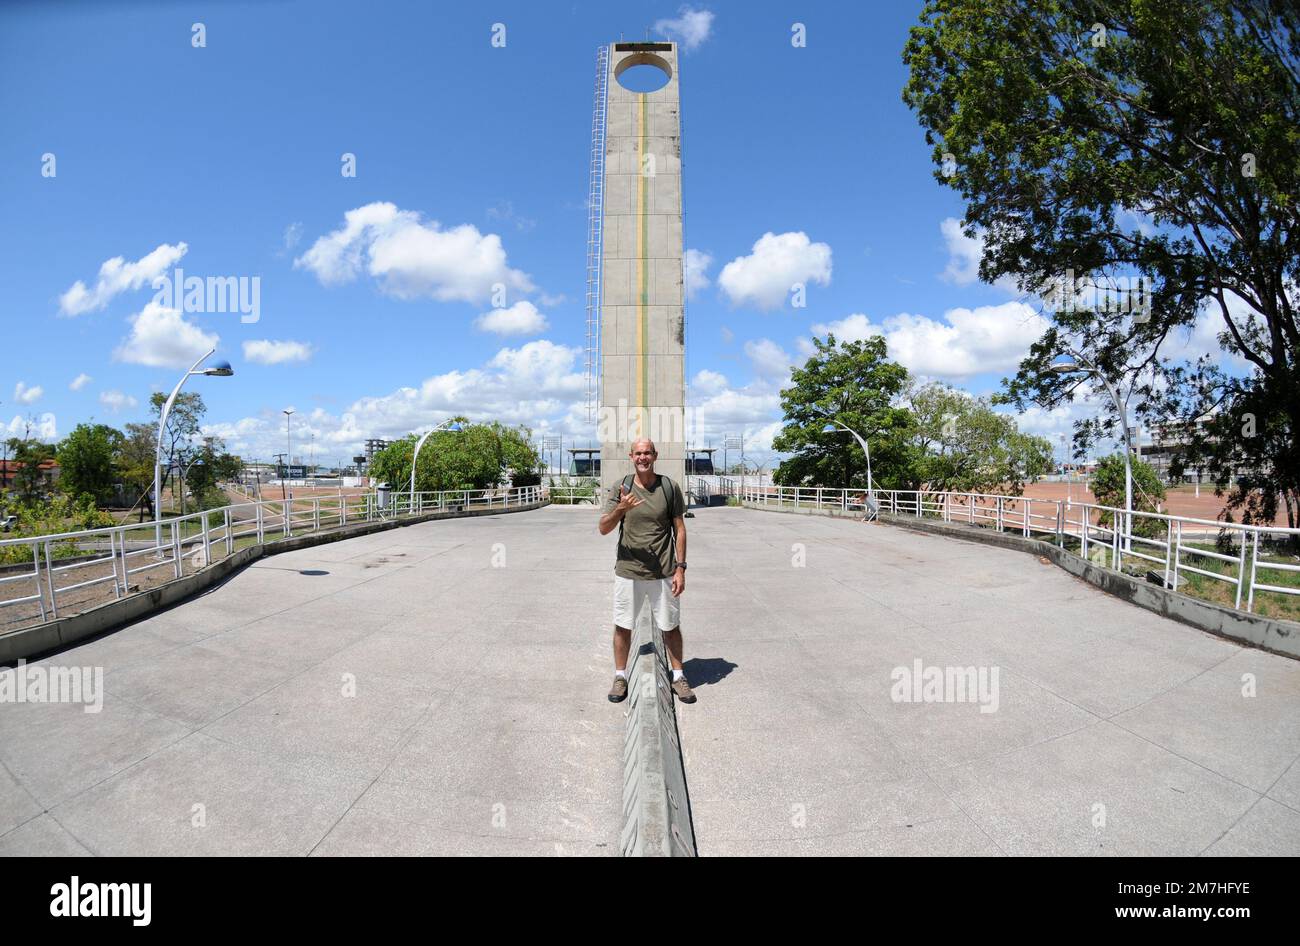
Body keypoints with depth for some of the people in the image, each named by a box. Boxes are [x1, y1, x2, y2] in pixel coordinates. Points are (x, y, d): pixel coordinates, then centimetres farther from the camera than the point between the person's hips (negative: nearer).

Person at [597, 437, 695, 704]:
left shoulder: (670, 487, -2)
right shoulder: (621, 488, -2)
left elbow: (680, 529, 1)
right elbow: (603, 529, -6)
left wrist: (680, 568, -6)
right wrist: (620, 509, -26)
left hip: (663, 573, 0)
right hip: (627, 571, 1)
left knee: (671, 626, 10)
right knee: (622, 626, 11)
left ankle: (678, 677, 27)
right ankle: (620, 676, 28)